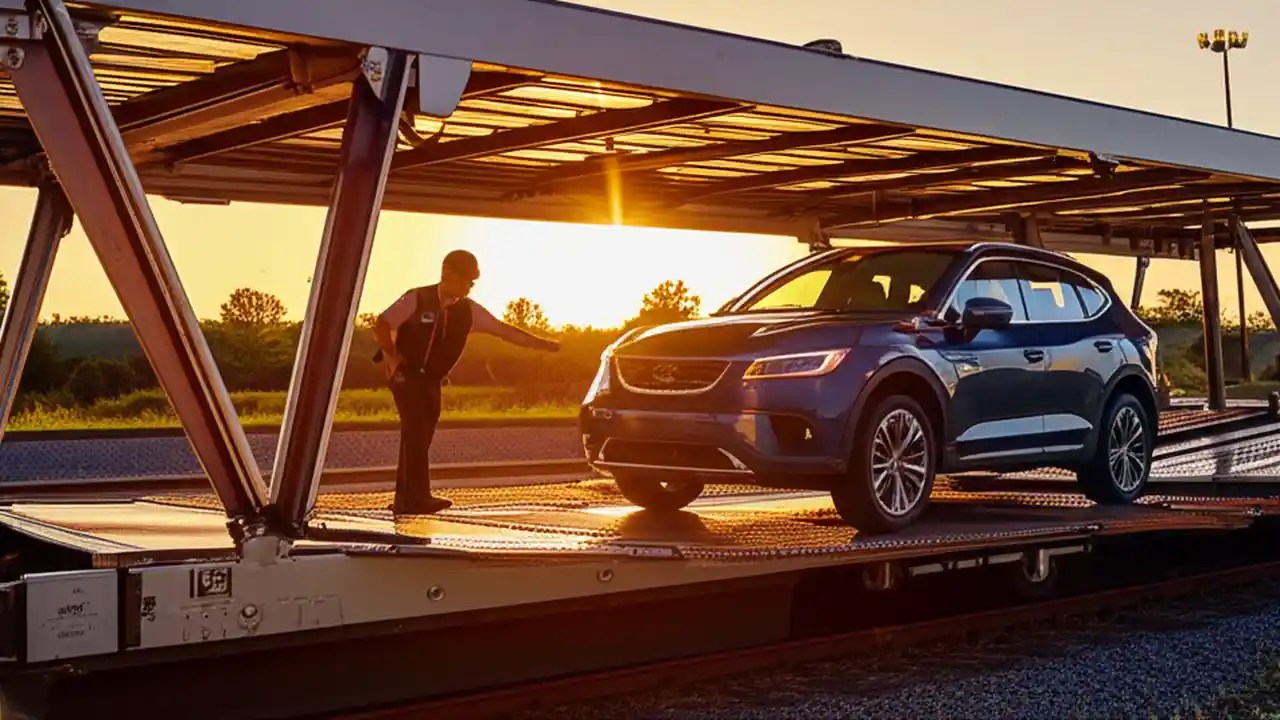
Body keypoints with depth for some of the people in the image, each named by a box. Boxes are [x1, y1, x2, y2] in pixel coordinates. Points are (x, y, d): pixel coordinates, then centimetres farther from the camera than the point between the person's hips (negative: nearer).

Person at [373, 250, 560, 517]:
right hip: (406, 373, -6)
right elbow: (382, 324, -8)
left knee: (420, 435, 4)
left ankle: (405, 500, 11)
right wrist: (391, 355, -13)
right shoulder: (416, 299, -14)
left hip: (431, 380, 6)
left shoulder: (468, 310, 0)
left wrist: (542, 344, -4)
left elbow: (503, 329, 1)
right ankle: (418, 499, -18)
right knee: (416, 431, -16)